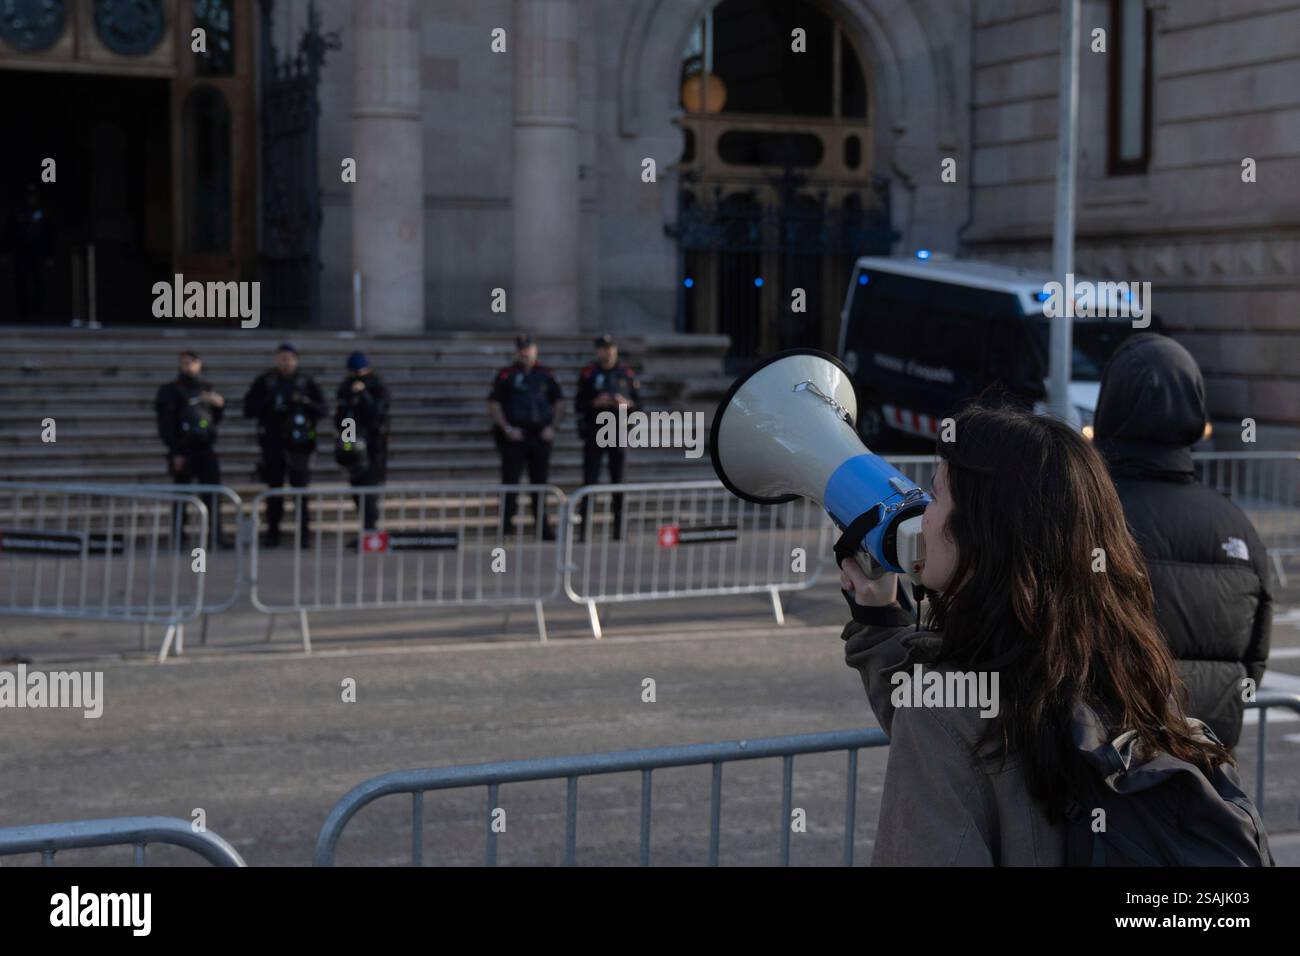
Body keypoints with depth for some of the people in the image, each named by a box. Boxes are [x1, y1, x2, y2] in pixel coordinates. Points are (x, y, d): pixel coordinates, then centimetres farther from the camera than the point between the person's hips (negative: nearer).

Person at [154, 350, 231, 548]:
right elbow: (166, 425, -6)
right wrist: (175, 452, -12)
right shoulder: (170, 391, 0)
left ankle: (217, 534, 2)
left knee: (213, 494, -2)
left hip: (206, 449, 4)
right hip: (183, 451, -4)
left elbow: (215, 419, 20)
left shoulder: (206, 388, 15)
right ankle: (177, 537, 5)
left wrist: (219, 404, -1)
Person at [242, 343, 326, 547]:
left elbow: (321, 409, 6)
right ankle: (272, 532, 9)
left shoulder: (306, 382, 8)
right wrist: (267, 404, -12)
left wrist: (306, 402, -13)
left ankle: (303, 532, 2)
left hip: (299, 444, -1)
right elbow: (248, 409, 5)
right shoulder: (264, 381, 7)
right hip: (272, 444, 1)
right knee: (274, 488, 4)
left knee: (300, 488, -2)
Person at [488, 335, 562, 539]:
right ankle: (506, 523, 2)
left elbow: (558, 402, 14)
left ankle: (542, 526, 16)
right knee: (510, 480, -4)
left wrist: (552, 427, 2)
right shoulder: (507, 375, 0)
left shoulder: (545, 375, 10)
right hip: (514, 436, -3)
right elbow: (493, 404, -3)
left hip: (541, 435, 3)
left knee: (540, 482, 8)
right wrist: (506, 429, -11)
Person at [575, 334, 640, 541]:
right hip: (593, 432, -1)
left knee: (619, 480, 4)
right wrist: (595, 403, -16)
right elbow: (578, 405, 1)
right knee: (590, 479, -4)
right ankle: (583, 529, -2)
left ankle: (619, 529, 10)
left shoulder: (627, 374, 6)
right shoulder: (587, 374, 2)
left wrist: (626, 403, -12)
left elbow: (638, 402, 7)